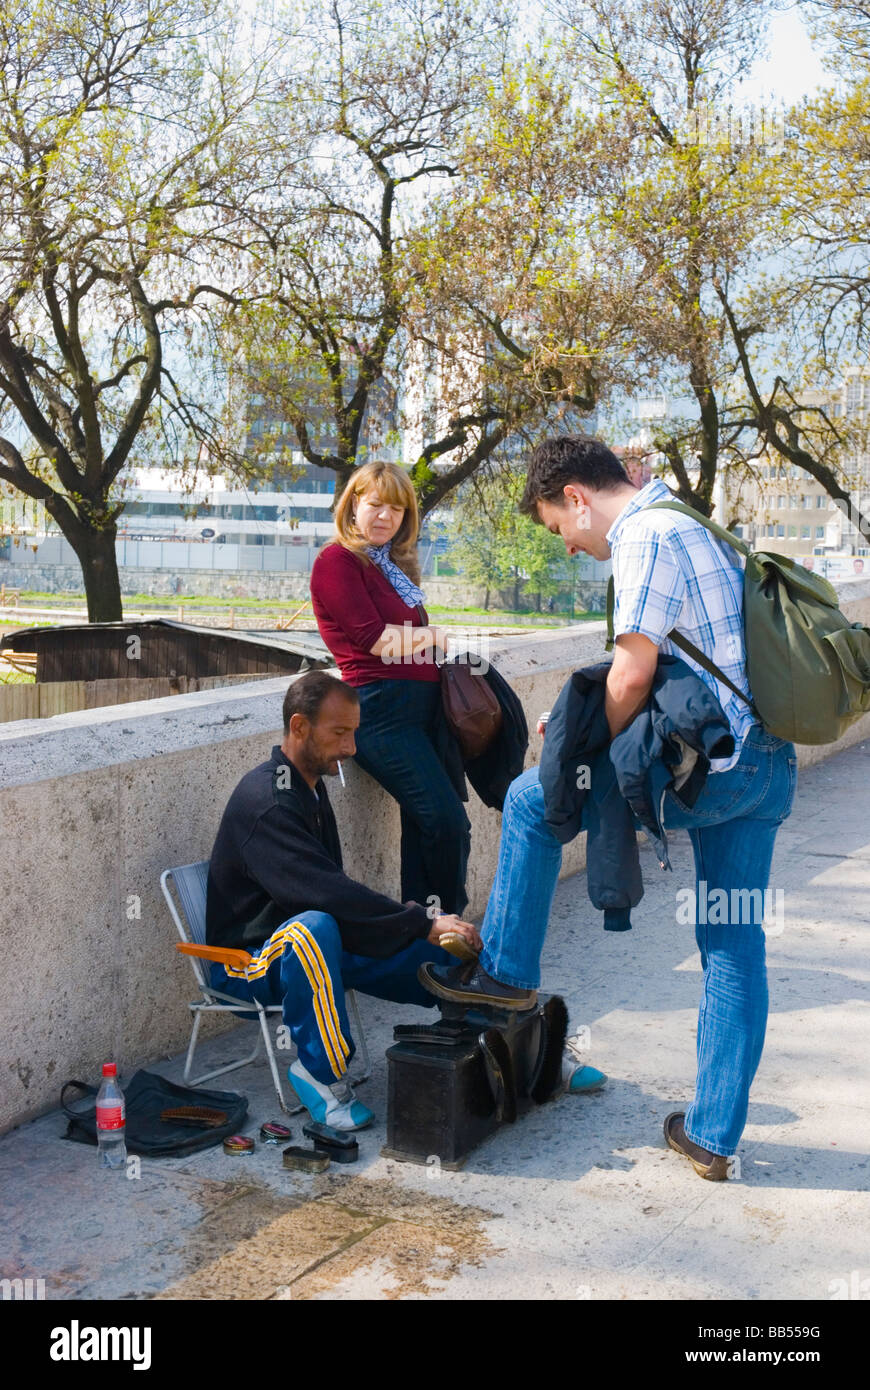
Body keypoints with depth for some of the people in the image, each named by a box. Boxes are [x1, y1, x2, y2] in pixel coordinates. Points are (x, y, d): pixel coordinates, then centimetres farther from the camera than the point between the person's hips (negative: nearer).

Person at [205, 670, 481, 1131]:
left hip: (321, 944, 9)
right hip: (246, 960, -9)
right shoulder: (264, 801, -23)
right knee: (314, 927, -41)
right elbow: (328, 893, -34)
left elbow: (331, 891, 11)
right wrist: (423, 924, -33)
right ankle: (321, 1073, -25)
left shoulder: (309, 788, 9)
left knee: (444, 943, -2)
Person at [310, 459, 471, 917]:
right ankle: (447, 920, 7)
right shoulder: (337, 560, -4)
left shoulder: (394, 565, 21)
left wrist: (425, 639, -8)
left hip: (421, 704, 8)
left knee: (423, 826, 7)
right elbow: (373, 638, -12)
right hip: (383, 709, -8)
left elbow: (414, 640, 16)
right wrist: (433, 636, 2)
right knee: (448, 823, -13)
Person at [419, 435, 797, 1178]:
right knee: (735, 948, 11)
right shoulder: (691, 526, 19)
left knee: (533, 800, 7)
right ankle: (714, 1134, 20)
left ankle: (506, 971, 19)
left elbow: (633, 673, -20)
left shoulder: (645, 538, -12)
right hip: (768, 763, 10)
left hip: (710, 767, -9)